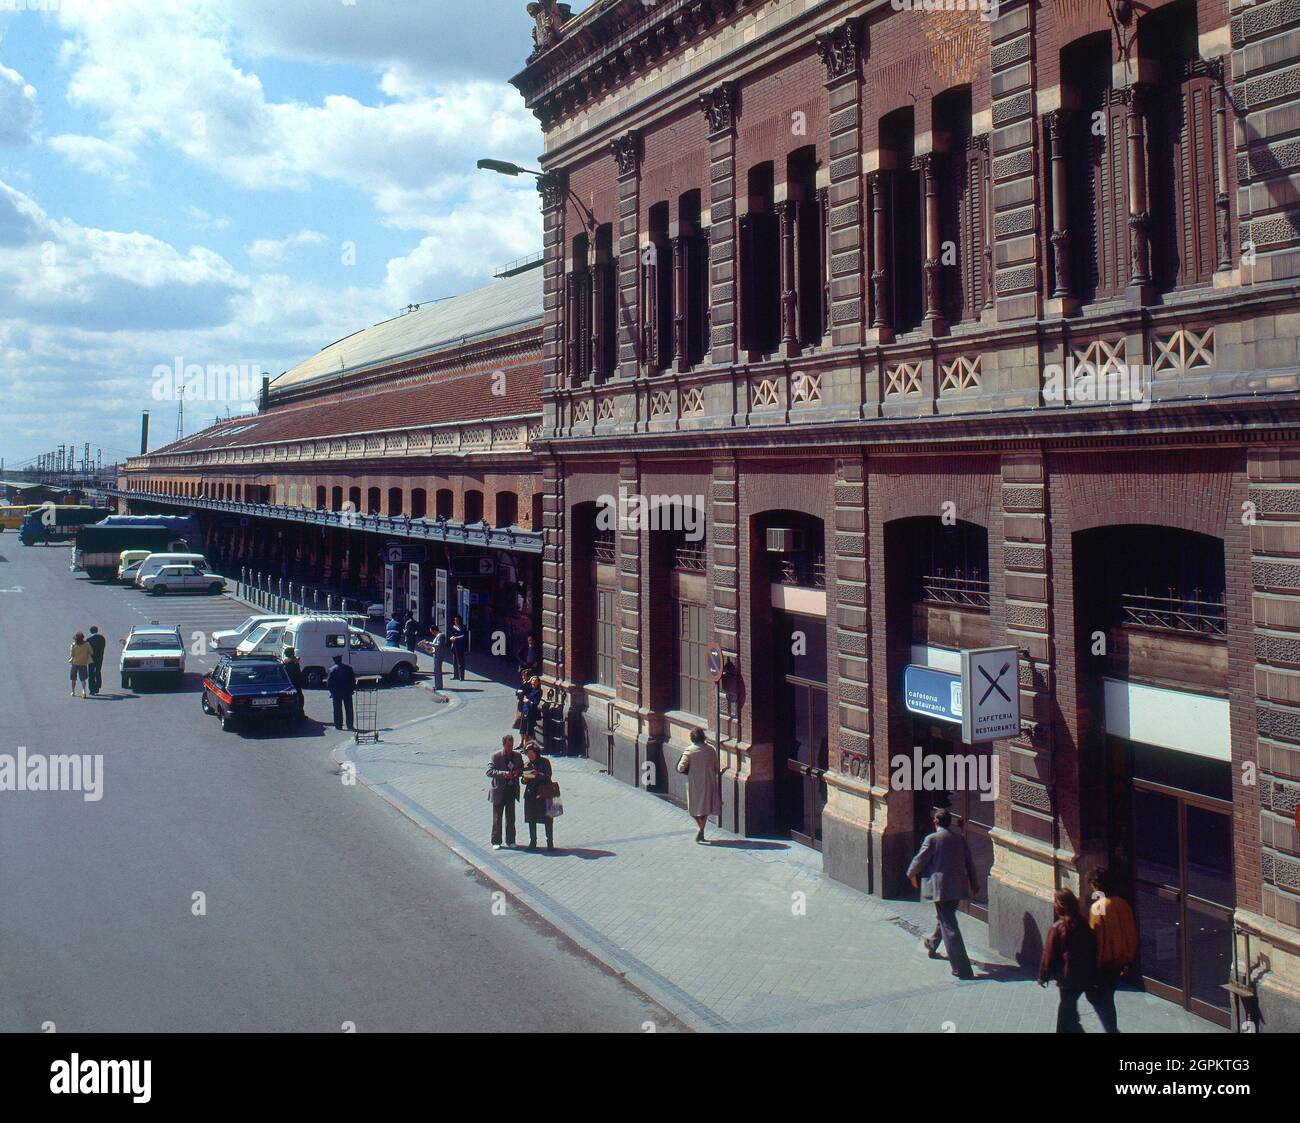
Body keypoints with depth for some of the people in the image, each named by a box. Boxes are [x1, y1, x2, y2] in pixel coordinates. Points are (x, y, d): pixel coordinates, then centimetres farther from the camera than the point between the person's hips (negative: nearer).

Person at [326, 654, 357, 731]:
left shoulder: (332, 670, -7)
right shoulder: (348, 668, 2)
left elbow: (328, 682, -6)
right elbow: (353, 679, 5)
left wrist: (331, 691, 4)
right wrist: (352, 689, 12)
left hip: (336, 692, -2)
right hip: (347, 692, 2)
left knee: (337, 709, 5)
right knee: (349, 709, 9)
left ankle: (338, 725, 4)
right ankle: (350, 725, 10)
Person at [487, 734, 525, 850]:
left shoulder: (517, 756, 4)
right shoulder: (496, 756, -9)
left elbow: (522, 768, 15)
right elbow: (489, 771, -16)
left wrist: (517, 772, -8)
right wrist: (503, 774, -29)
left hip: (512, 791, 3)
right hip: (499, 791, -3)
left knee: (511, 818, 11)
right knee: (497, 818, 6)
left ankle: (510, 840, 22)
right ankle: (496, 841, 15)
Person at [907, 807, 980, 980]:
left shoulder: (932, 839, -11)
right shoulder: (959, 838, 6)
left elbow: (920, 860, -5)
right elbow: (969, 863, 11)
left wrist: (912, 874, 15)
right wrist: (975, 885, 20)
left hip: (941, 887, -6)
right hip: (958, 887, 7)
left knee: (948, 926, -5)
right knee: (944, 918, 28)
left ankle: (962, 969, -10)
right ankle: (932, 945, 52)